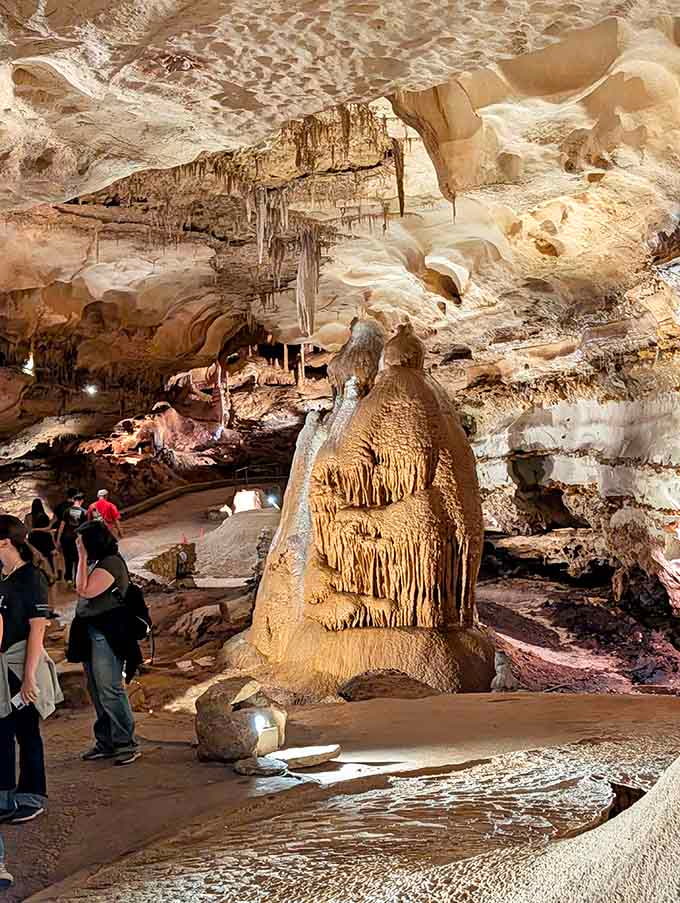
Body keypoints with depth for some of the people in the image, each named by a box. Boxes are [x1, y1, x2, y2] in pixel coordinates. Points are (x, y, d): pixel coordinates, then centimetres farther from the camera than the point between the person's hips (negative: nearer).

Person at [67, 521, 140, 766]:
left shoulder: (111, 563, -15)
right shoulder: (95, 562, 12)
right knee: (97, 691, 14)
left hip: (107, 635, -10)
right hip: (91, 633, 10)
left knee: (109, 690, -7)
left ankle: (127, 744, 1)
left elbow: (84, 591, -22)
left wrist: (82, 558, -17)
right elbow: (82, 591, 9)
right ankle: (106, 742, 23)